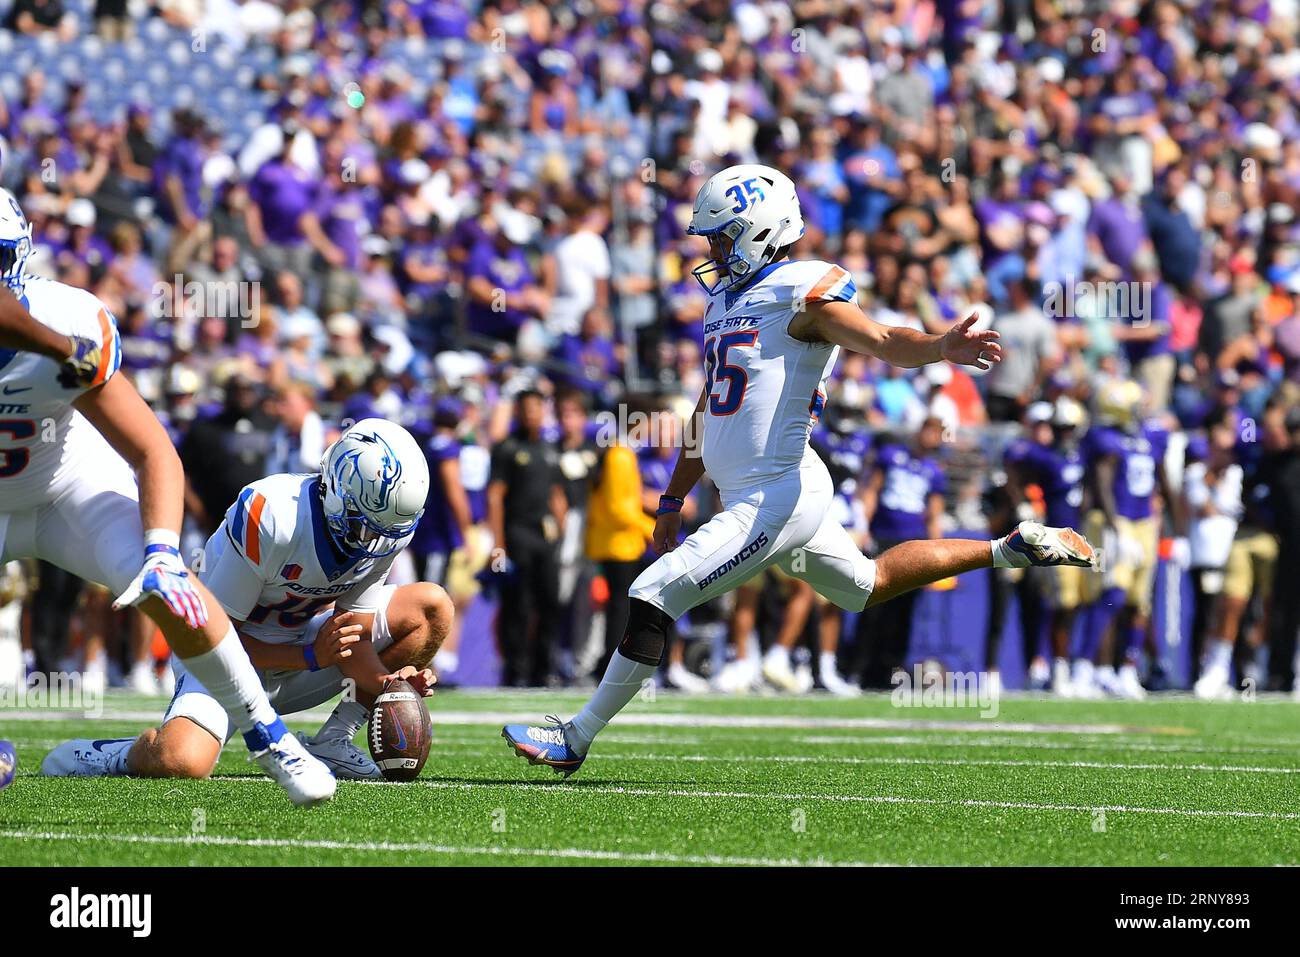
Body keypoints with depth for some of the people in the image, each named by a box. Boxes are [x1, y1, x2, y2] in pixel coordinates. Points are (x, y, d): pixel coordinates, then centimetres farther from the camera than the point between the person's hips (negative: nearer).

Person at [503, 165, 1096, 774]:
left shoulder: (801, 293, -12)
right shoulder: (726, 297, 16)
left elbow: (884, 341, -26)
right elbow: (710, 410, 24)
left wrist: (944, 347, -47)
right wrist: (672, 501, 26)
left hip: (778, 496, -10)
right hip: (749, 495, 10)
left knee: (653, 598, -12)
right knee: (869, 585, 24)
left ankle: (577, 737, -5)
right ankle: (1013, 549, 33)